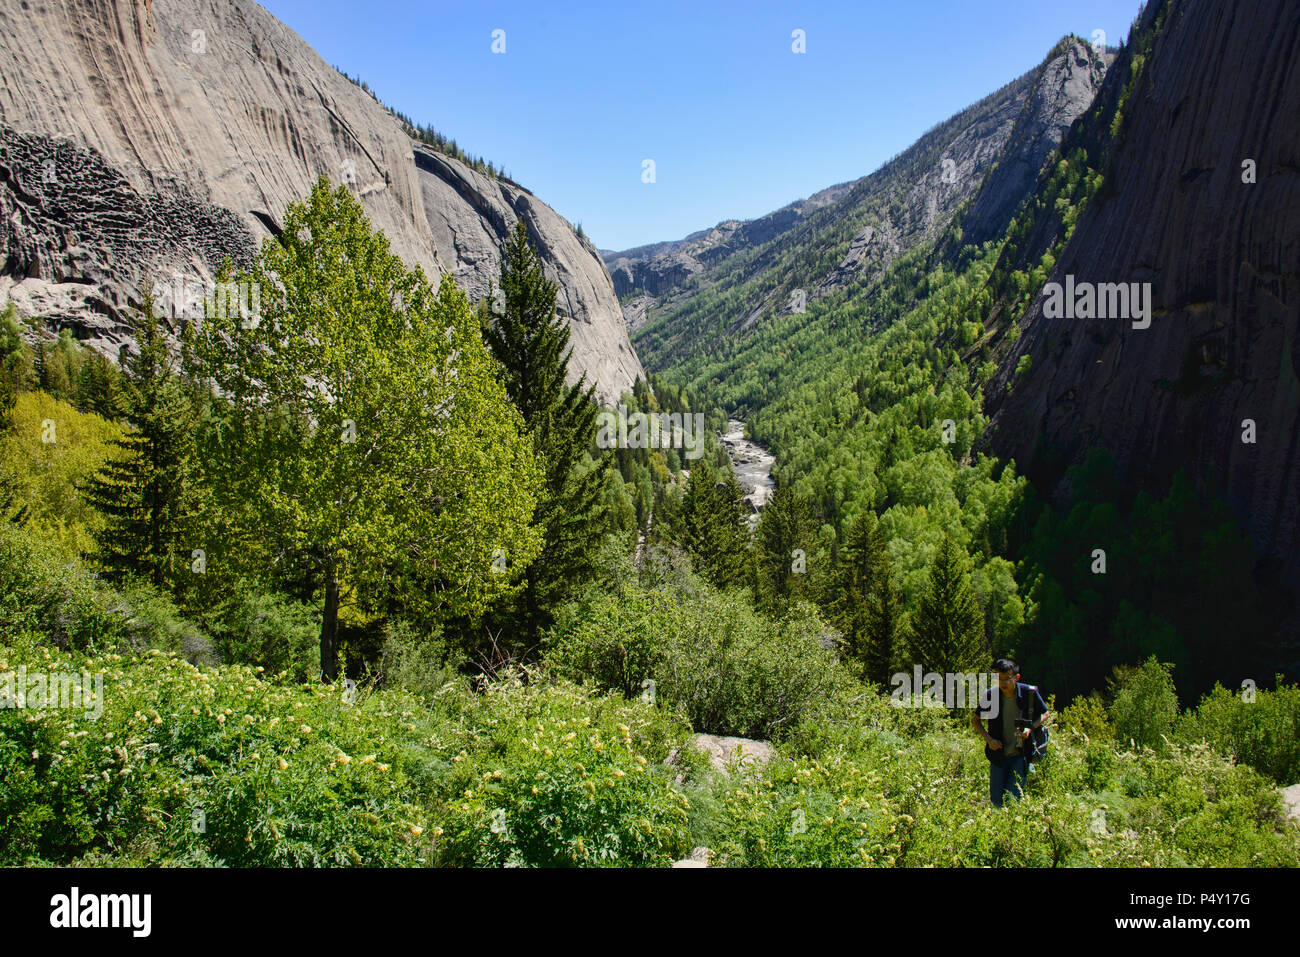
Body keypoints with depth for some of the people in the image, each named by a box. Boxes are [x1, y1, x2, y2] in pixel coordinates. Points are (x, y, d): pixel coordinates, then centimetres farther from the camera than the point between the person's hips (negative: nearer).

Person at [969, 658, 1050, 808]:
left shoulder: (1030, 693, -12)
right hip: (998, 754, 2)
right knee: (996, 800, 5)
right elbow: (975, 720, 5)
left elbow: (1044, 714, 5)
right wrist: (989, 739, -11)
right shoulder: (991, 695, -9)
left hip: (1021, 755, -2)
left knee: (1012, 798, -10)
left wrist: (1030, 728, -14)